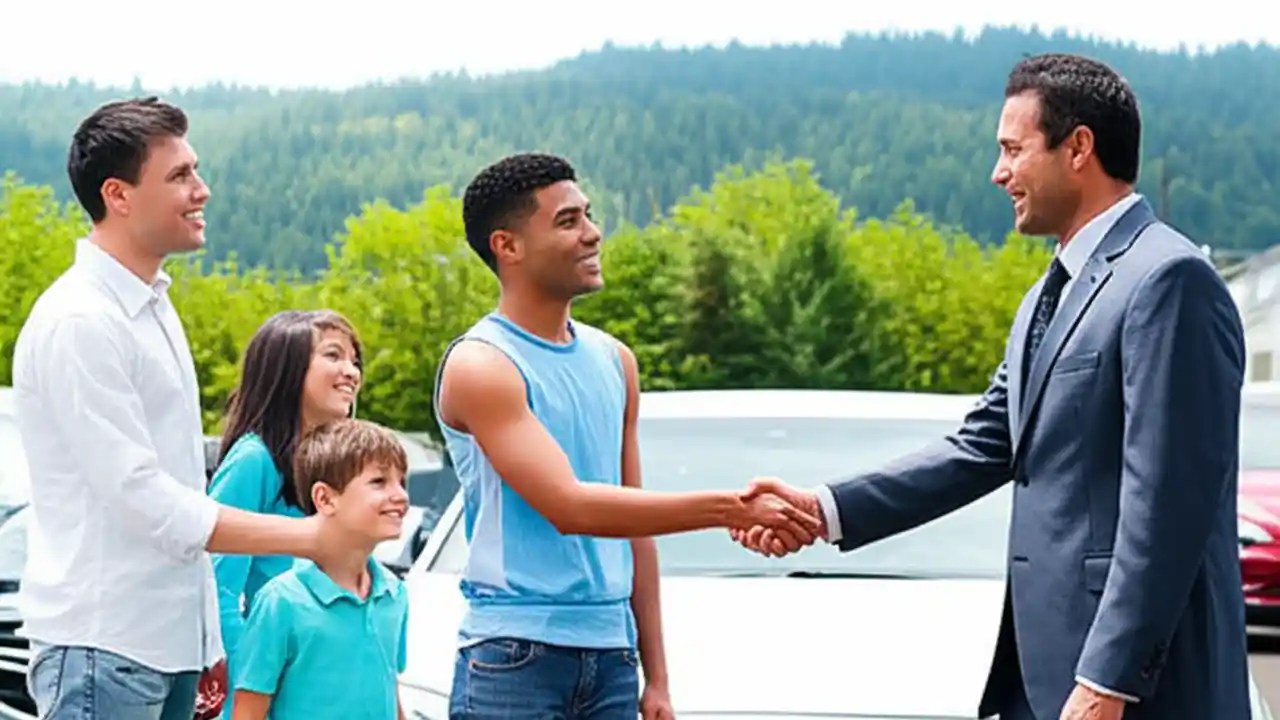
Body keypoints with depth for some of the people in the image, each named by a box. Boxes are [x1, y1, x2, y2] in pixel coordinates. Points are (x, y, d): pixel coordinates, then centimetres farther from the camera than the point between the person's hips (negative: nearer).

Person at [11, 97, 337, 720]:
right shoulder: (78, 323, -15)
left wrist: (207, 644, 18)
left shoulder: (151, 306, 15)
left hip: (170, 640, 9)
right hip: (102, 648, -9)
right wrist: (308, 537, -17)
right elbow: (142, 496, -19)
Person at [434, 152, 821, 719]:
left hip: (611, 656, 6)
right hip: (513, 656, -6)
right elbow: (568, 507, -19)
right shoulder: (480, 365, -9)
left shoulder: (613, 360, 13)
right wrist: (729, 509, -23)